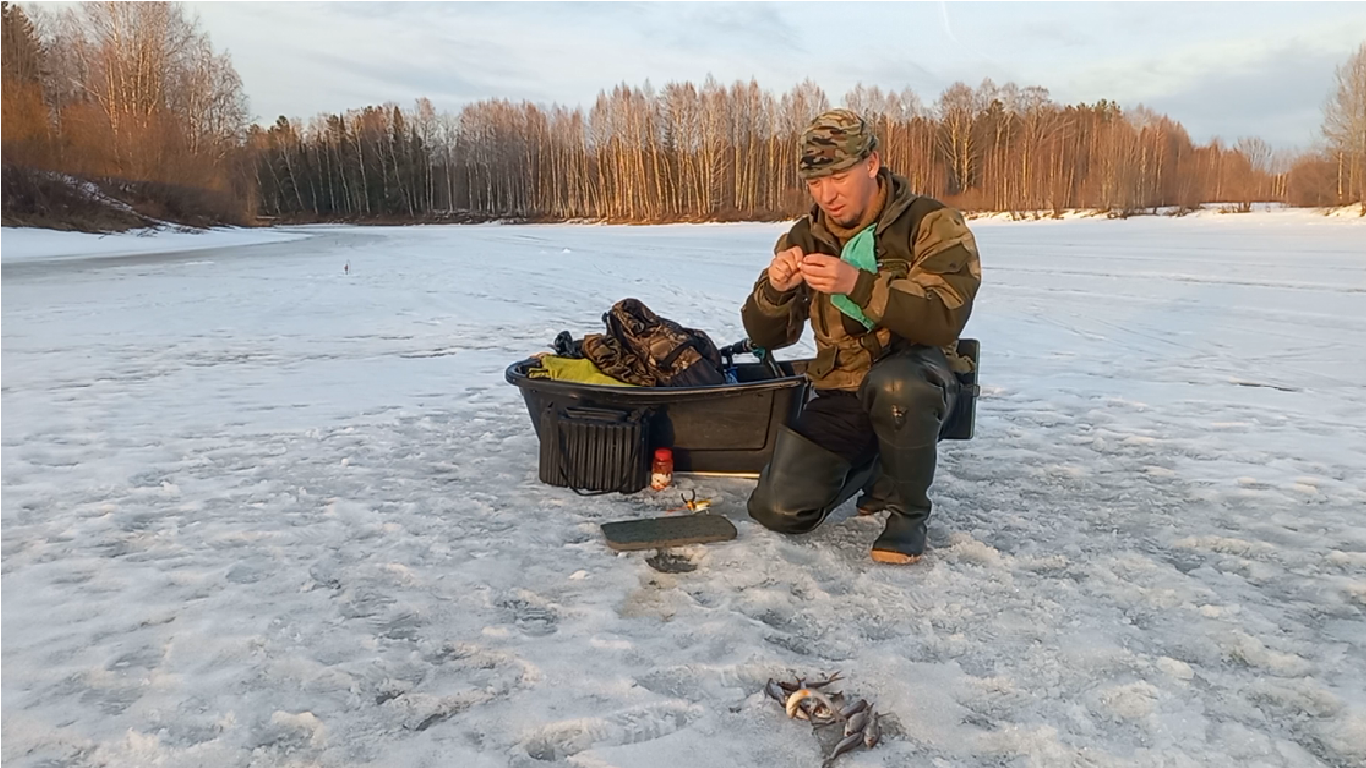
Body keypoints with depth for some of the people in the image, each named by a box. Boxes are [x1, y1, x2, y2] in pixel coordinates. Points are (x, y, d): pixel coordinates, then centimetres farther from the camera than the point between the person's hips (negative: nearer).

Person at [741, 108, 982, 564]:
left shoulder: (933, 224, -9)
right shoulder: (804, 238, 3)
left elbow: (945, 318, -24)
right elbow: (767, 337, 3)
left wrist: (857, 283, -36)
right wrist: (775, 288, -19)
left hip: (918, 377, -4)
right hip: (841, 393, 4)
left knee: (892, 386, -41)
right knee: (778, 510, -13)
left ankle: (908, 510, -12)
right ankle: (869, 464, 18)